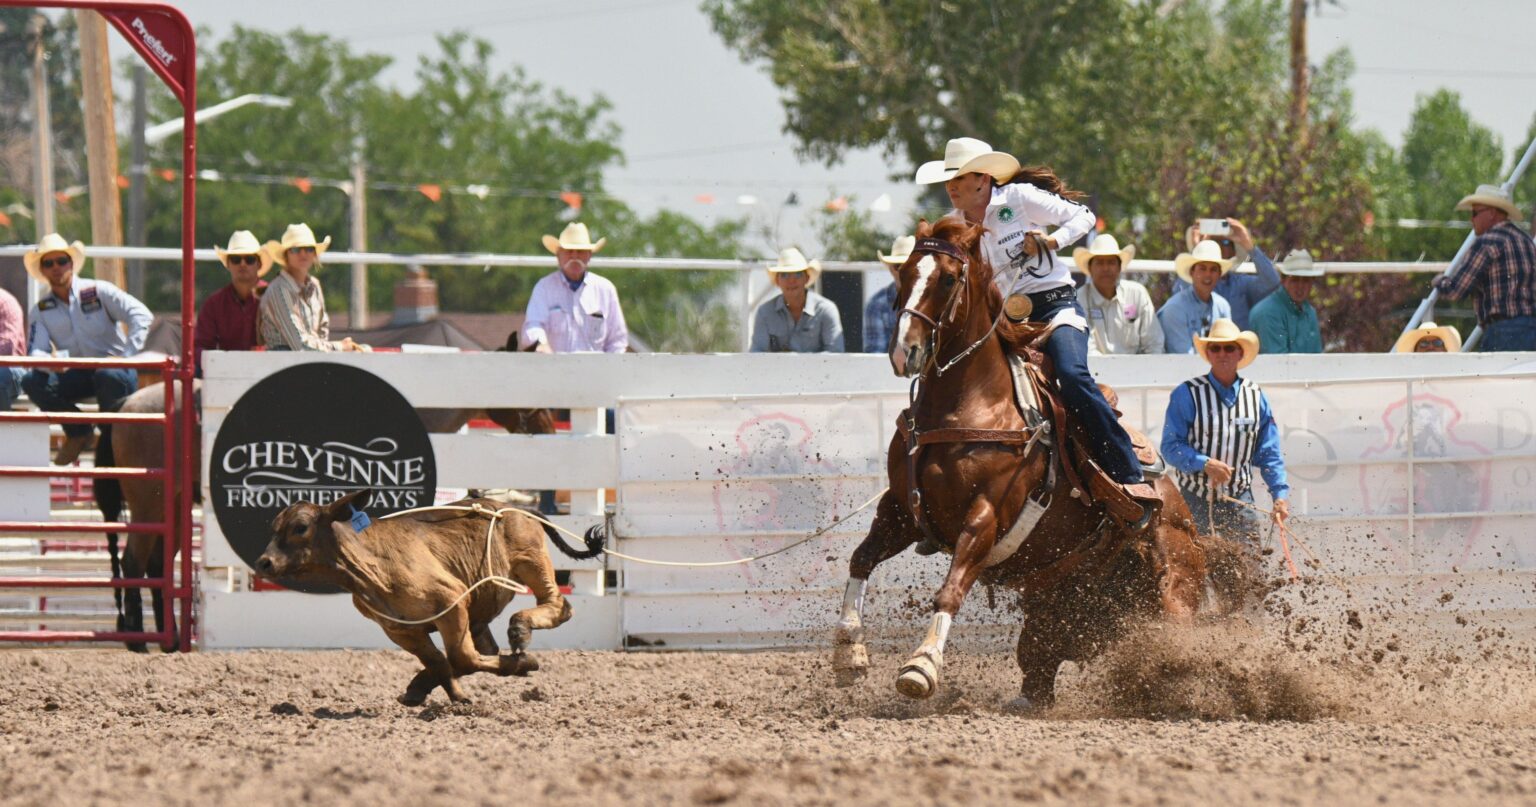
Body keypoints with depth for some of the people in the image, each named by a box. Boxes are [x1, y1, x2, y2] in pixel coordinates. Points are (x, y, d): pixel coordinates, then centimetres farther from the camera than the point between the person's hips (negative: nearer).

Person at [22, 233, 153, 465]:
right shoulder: (41, 310, 6)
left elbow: (142, 315, -14)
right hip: (78, 375, 4)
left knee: (108, 377, -40)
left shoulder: (98, 292, -4)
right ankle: (78, 433, 1)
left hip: (116, 369, -4)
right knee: (32, 383, -20)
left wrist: (126, 355, -24)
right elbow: (35, 353, -4)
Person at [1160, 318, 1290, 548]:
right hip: (1195, 501, -2)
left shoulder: (1256, 397, 5)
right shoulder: (1186, 395, -5)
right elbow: (1170, 446, -9)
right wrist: (1205, 464, -23)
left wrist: (1280, 494, -4)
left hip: (1239, 501, 2)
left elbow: (1269, 453, 8)